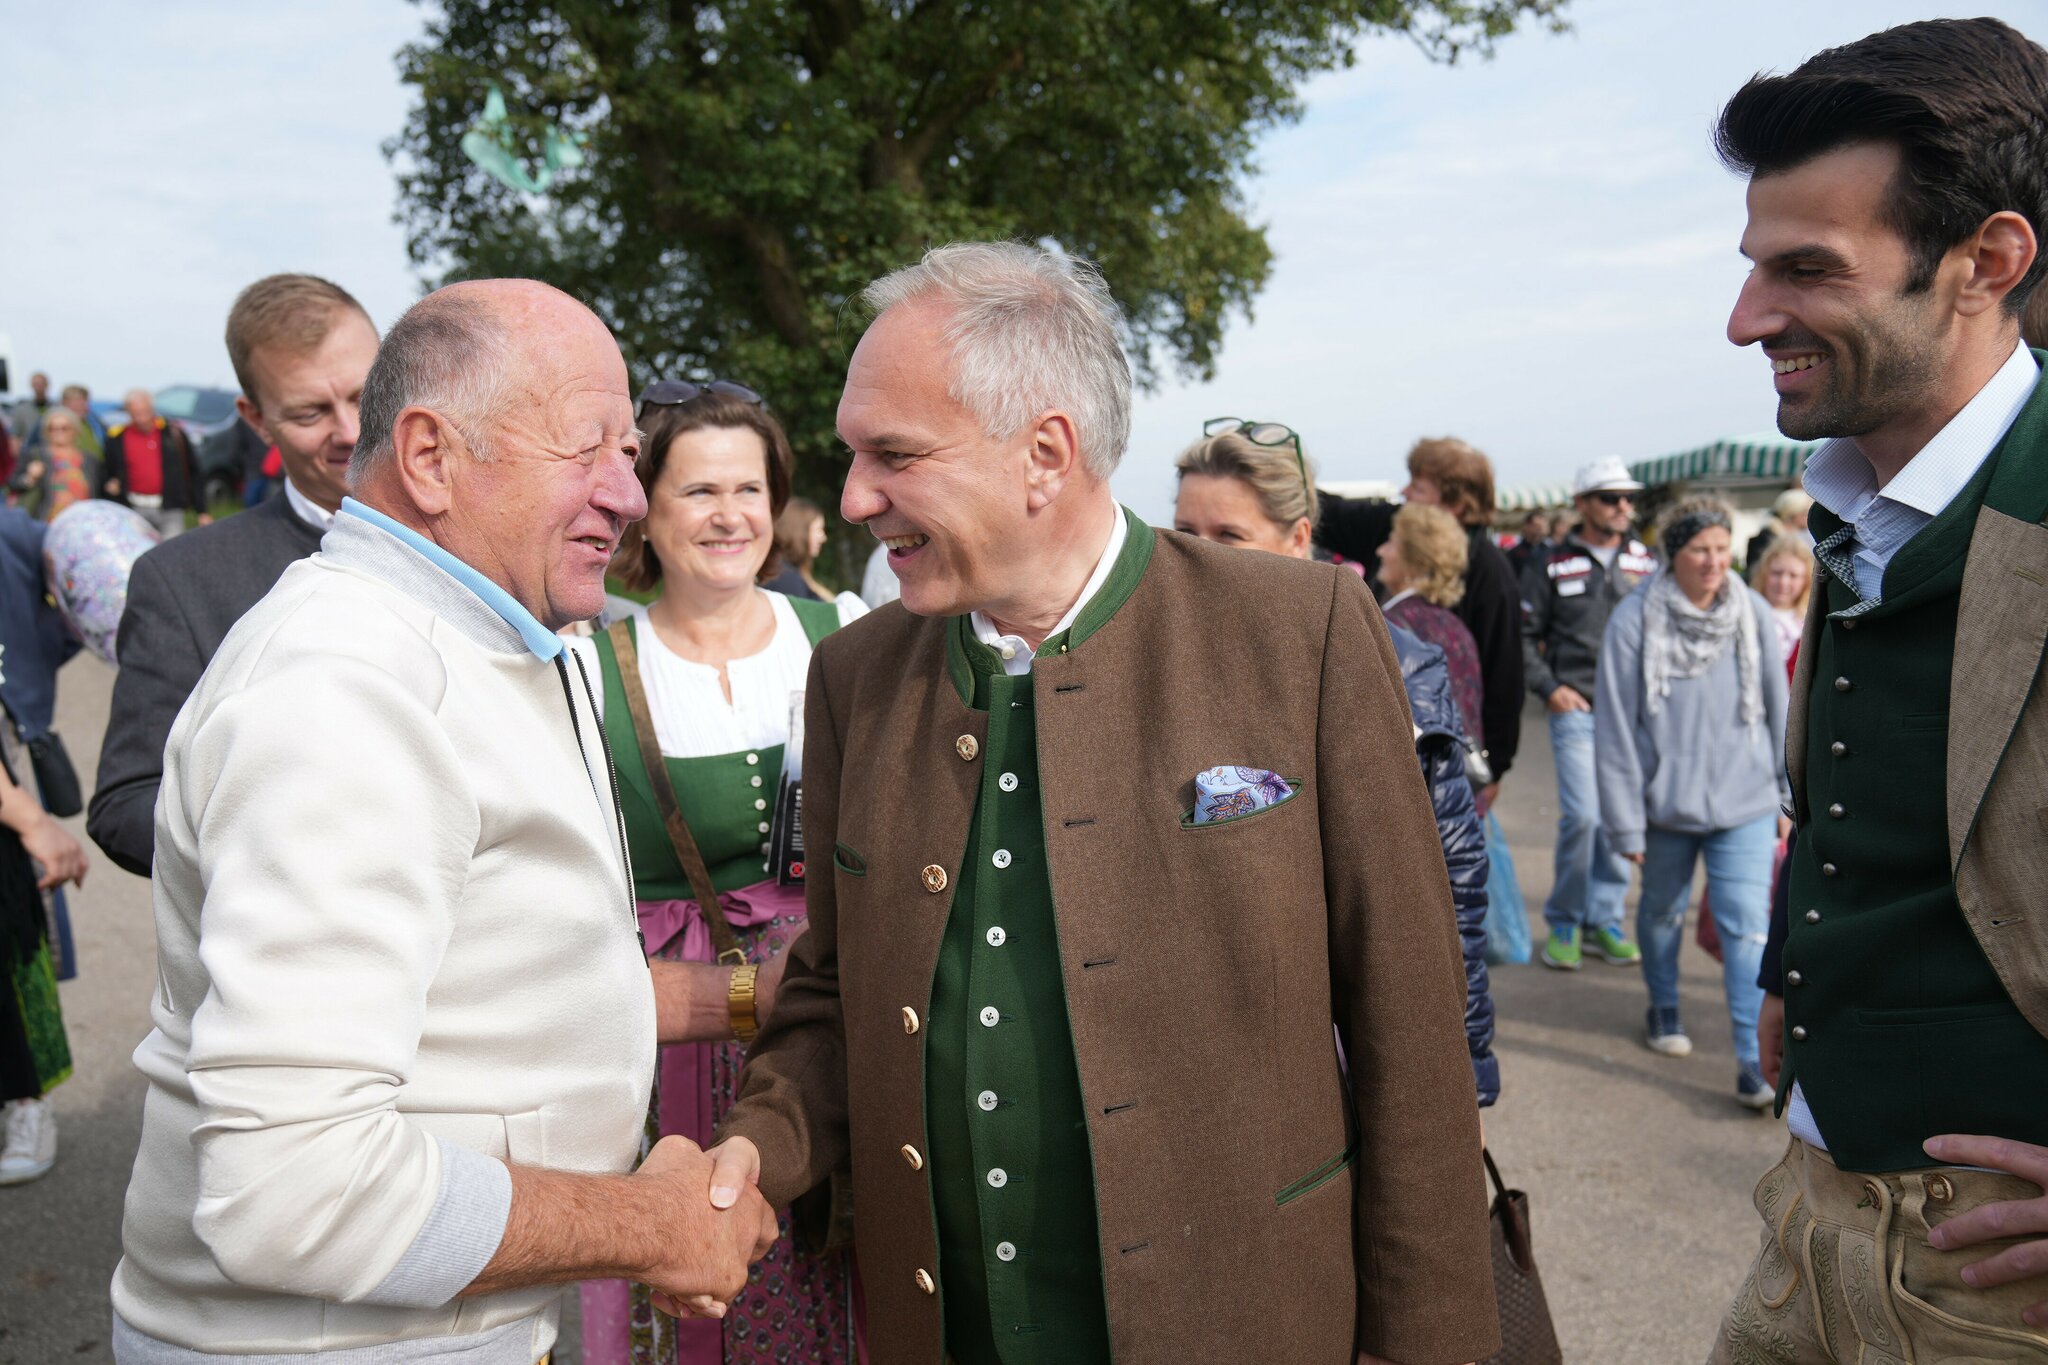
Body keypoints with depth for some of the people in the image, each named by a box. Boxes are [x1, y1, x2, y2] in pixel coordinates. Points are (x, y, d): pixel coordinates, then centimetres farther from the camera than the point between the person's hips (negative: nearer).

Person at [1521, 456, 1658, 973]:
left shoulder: (1646, 564, 10)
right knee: (1582, 815, -11)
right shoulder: (1553, 567, 1)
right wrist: (1549, 687, -6)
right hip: (1578, 712, -3)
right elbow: (1524, 635, 4)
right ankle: (1564, 923, 6)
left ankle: (1604, 920, 20)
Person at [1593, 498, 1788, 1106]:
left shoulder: (1752, 613, -3)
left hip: (1745, 804, 1)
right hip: (1667, 803, 0)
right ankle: (1663, 1008, 42)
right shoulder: (1634, 621, -11)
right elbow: (1615, 728, -9)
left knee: (1748, 926, -6)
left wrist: (1788, 797, 9)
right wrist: (1625, 822, -9)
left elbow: (1778, 709, 6)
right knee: (1662, 911, 18)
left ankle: (1754, 1061, -2)